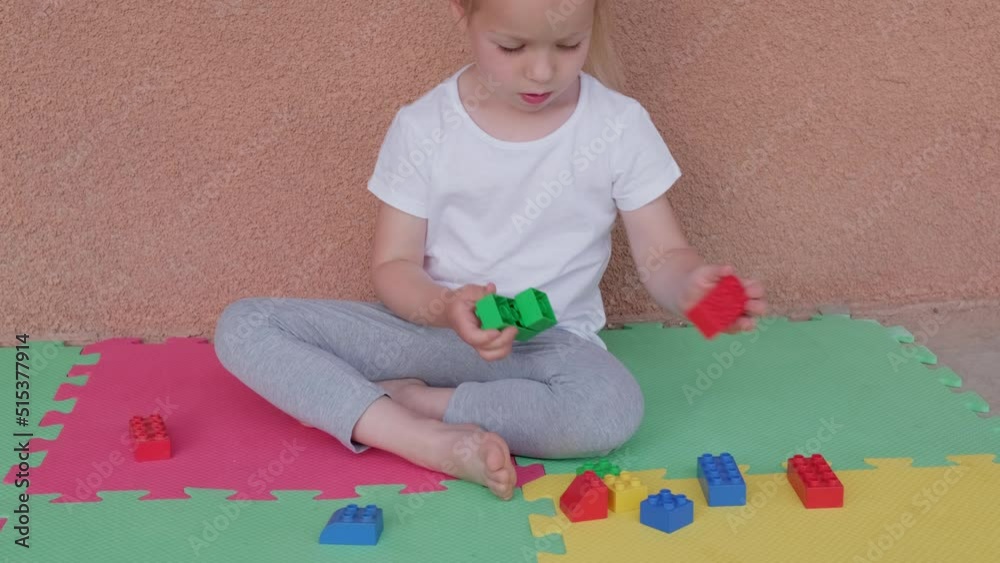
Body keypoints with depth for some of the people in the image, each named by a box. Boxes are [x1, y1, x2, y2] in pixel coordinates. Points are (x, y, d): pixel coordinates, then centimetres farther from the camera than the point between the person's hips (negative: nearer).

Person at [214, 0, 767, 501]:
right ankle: (431, 440, -29)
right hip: (429, 326, 2)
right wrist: (446, 308, -27)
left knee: (613, 404, -37)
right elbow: (393, 266, -4)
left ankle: (401, 398, -18)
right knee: (243, 325, -15)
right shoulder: (423, 128, -7)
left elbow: (661, 256, -3)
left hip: (551, 343, -1)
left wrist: (691, 283, -28)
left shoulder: (619, 126, -7)